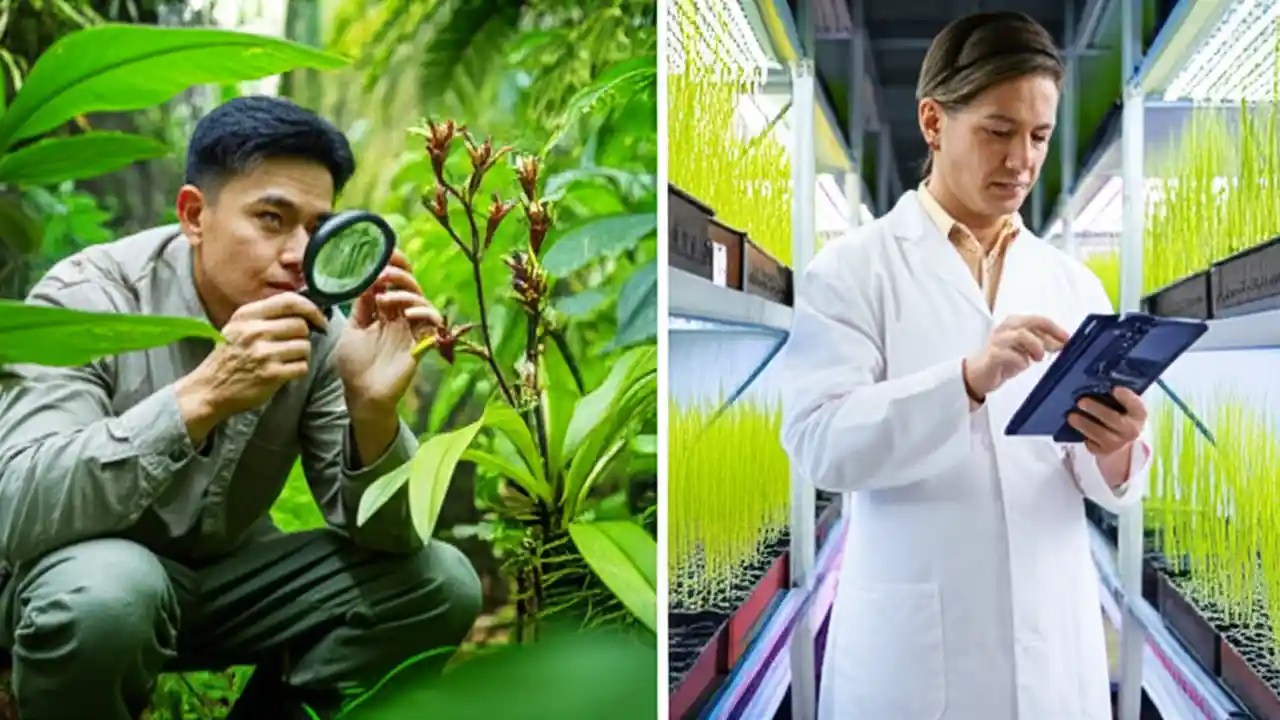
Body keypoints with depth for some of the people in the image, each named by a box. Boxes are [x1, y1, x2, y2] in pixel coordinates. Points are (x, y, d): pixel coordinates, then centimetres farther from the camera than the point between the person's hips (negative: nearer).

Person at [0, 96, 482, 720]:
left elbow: (385, 538, -12)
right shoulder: (88, 300, -22)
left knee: (439, 585, -11)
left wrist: (373, 409, -32)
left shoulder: (322, 327, -11)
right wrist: (202, 396, -45)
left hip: (229, 572, 5)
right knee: (108, 592, -37)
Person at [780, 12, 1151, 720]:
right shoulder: (853, 268, -3)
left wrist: (1115, 451, -17)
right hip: (914, 646, -4)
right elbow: (818, 442, -16)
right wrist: (968, 378, -28)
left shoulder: (1072, 283, 8)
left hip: (1054, 645, 4)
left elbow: (1114, 488, 5)